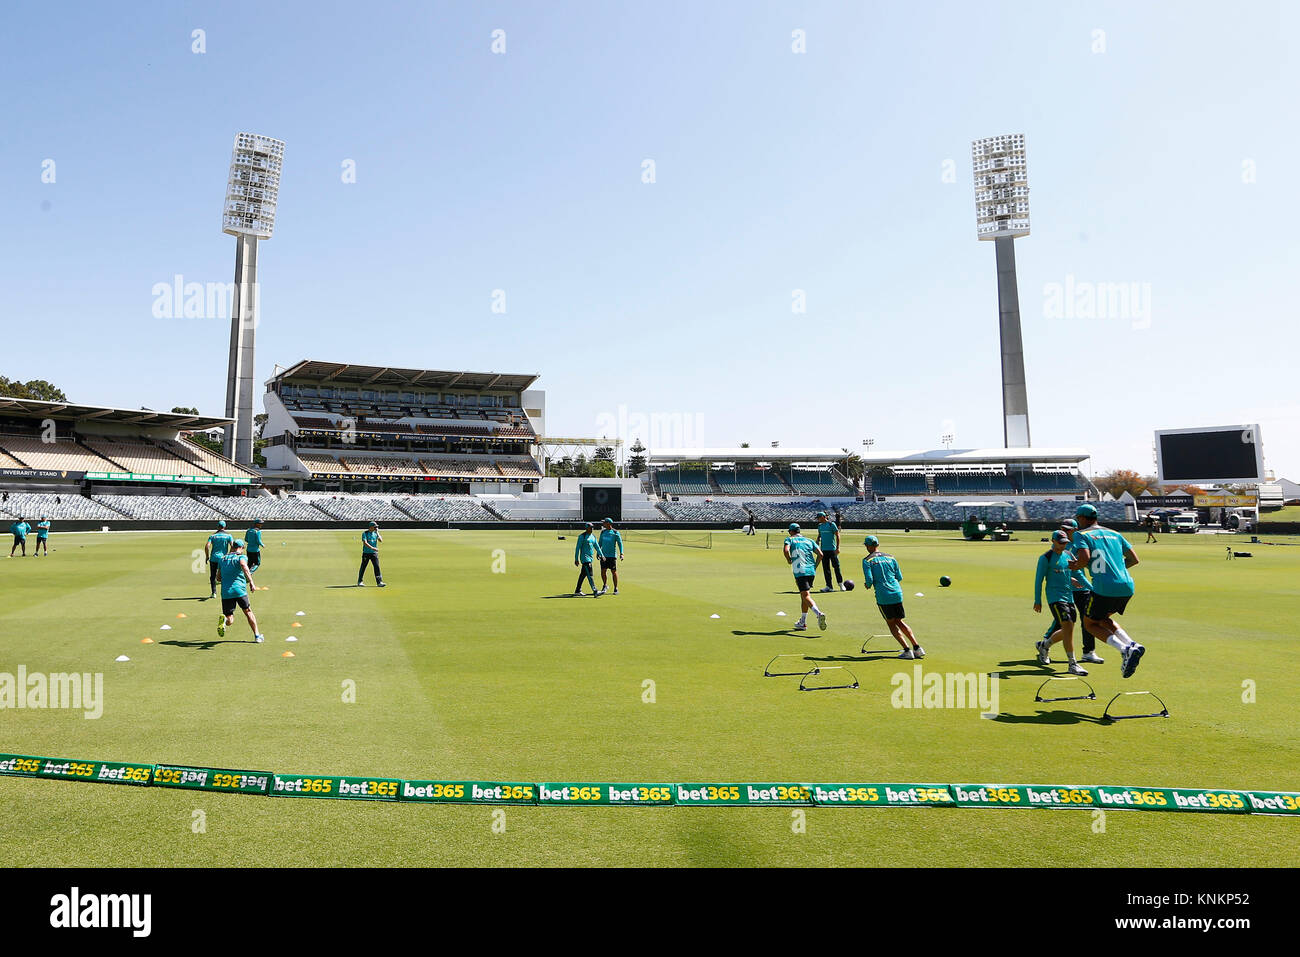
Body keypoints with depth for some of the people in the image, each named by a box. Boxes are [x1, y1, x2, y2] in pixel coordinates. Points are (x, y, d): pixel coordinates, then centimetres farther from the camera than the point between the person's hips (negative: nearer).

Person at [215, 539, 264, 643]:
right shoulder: (241, 557, 1)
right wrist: (251, 582, -26)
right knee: (248, 612, 17)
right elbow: (244, 567, -22)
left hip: (225, 592, 3)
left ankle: (224, 620, -29)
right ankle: (257, 635, 16)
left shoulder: (222, 559, 17)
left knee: (229, 621, 5)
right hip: (239, 590, -3)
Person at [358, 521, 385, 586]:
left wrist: (377, 532, -6)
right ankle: (360, 582, 17)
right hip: (366, 552, -3)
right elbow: (365, 543, -18)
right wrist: (372, 548, -29)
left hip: (374, 553, 3)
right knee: (363, 567, 4)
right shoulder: (365, 533, -5)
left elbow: (381, 541, -3)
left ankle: (379, 582, -8)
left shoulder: (376, 533, 9)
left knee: (377, 566, -6)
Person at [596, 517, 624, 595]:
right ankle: (605, 585, 21)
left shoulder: (615, 532, -4)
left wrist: (621, 553, -15)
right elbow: (600, 543, 20)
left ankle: (616, 588, 8)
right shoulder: (603, 532, 11)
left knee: (614, 572, -2)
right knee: (603, 571, 0)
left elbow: (620, 543, -6)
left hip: (612, 556, -4)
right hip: (603, 556, 4)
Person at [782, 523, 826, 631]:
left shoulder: (789, 539, 8)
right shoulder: (809, 541, 19)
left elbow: (785, 550, -14)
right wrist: (815, 566, 17)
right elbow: (820, 554, 8)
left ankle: (819, 614, -38)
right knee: (804, 596, 18)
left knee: (806, 597, -13)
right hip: (811, 571, 5)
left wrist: (789, 560, 4)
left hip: (800, 572, -5)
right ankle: (803, 623, 23)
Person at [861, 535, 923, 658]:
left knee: (891, 624, 8)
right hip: (897, 593, 5)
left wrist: (867, 585, 10)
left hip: (883, 596, -5)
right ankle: (917, 648, 12)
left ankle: (907, 650, -1)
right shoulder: (891, 558, 12)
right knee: (900, 622, 17)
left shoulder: (867, 561, -2)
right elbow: (899, 577, 13)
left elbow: (869, 580, -12)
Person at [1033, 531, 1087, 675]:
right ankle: (1073, 664, -12)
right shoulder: (1045, 558, -7)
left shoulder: (1067, 555, 12)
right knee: (1068, 626, -17)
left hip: (1069, 597, 7)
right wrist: (1037, 601, -5)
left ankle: (1043, 645, 34)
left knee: (1067, 630, 9)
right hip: (1055, 597, -7)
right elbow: (1038, 579, -5)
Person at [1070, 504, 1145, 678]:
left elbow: (1085, 558, -16)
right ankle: (1133, 645, 5)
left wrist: (1076, 566, 4)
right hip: (1127, 586, 7)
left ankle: (1125, 650, -11)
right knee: (1103, 618, 28)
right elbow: (1134, 559, 19)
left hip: (1105, 588, -7)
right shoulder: (1115, 534, 20)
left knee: (1089, 624, 12)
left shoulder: (1081, 535, 1)